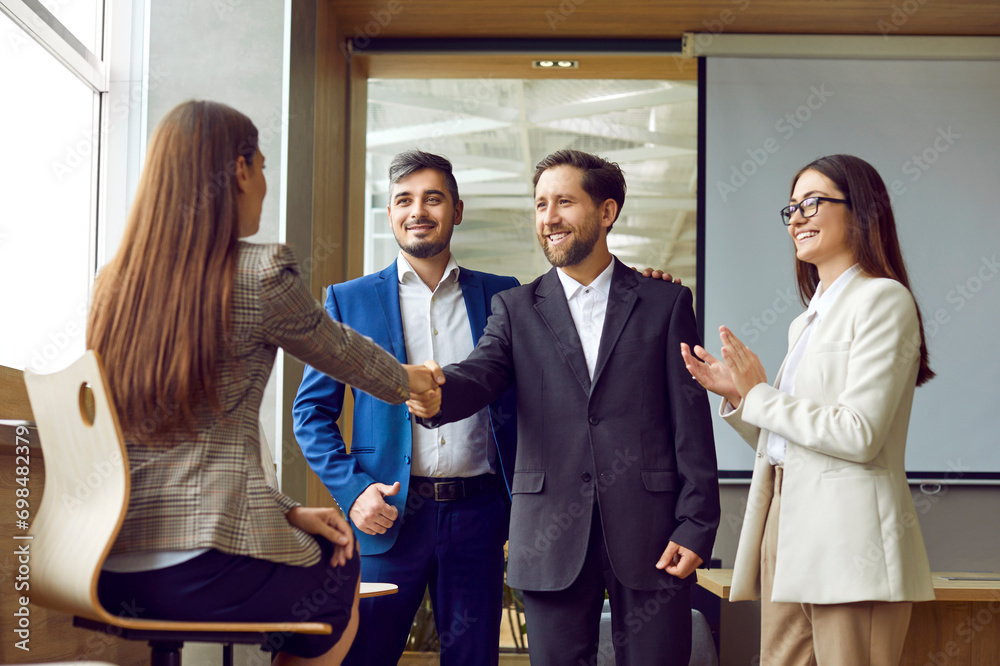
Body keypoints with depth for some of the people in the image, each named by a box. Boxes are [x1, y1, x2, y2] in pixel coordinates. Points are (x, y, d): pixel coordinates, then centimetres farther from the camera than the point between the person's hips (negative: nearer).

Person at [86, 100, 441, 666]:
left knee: (315, 546, 29)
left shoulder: (115, 284, 8)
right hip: (201, 570, -6)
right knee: (342, 580, 24)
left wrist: (283, 510, 14)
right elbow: (341, 352, 9)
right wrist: (406, 381, 31)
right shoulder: (261, 275, -10)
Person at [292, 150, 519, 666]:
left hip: (476, 513, 1)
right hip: (388, 513, -1)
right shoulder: (349, 301, 6)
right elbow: (312, 410, 5)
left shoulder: (500, 297, 10)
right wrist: (351, 489, -7)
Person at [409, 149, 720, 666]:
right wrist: (437, 394, -31)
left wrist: (695, 527, -5)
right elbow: (479, 375, -7)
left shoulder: (665, 304, 7)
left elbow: (692, 424, 3)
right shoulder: (515, 308, 11)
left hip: (649, 536, -1)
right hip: (552, 540, 1)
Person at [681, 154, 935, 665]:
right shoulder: (808, 320, 20)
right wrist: (734, 394, 6)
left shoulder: (882, 300, -6)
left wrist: (758, 395, -8)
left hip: (848, 539, -8)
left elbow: (859, 434, -16)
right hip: (785, 522, 8)